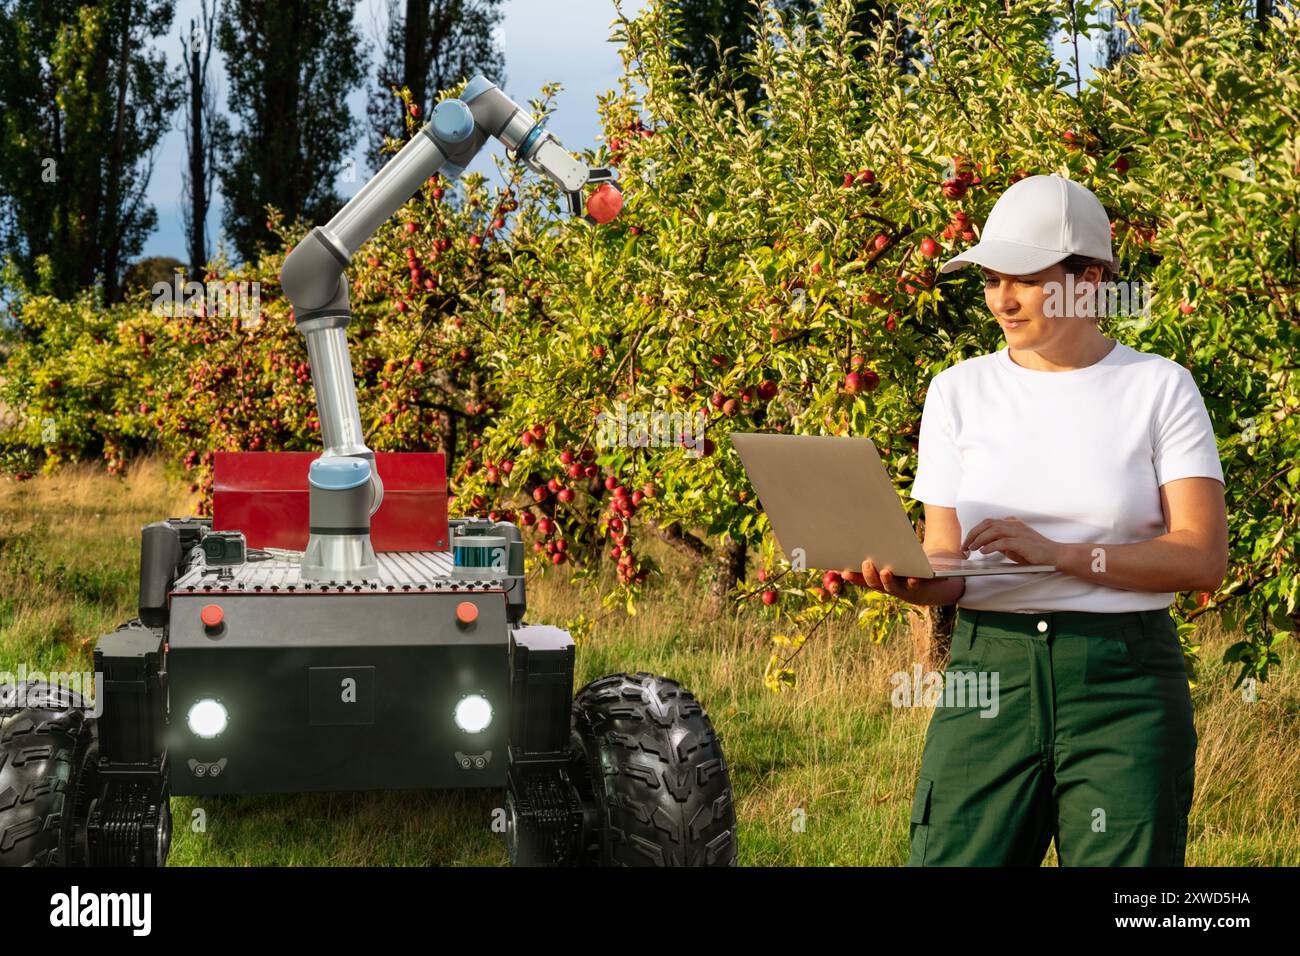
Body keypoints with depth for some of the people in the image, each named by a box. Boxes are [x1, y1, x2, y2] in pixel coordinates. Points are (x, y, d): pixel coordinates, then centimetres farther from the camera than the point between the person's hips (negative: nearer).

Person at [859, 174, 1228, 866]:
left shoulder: (1158, 387, 2)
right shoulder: (959, 391, 9)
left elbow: (1203, 557, -7)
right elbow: (946, 566, 6)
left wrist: (1058, 552, -18)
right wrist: (908, 579, -18)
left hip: (1126, 680, -1)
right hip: (989, 675, 2)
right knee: (951, 859, -5)